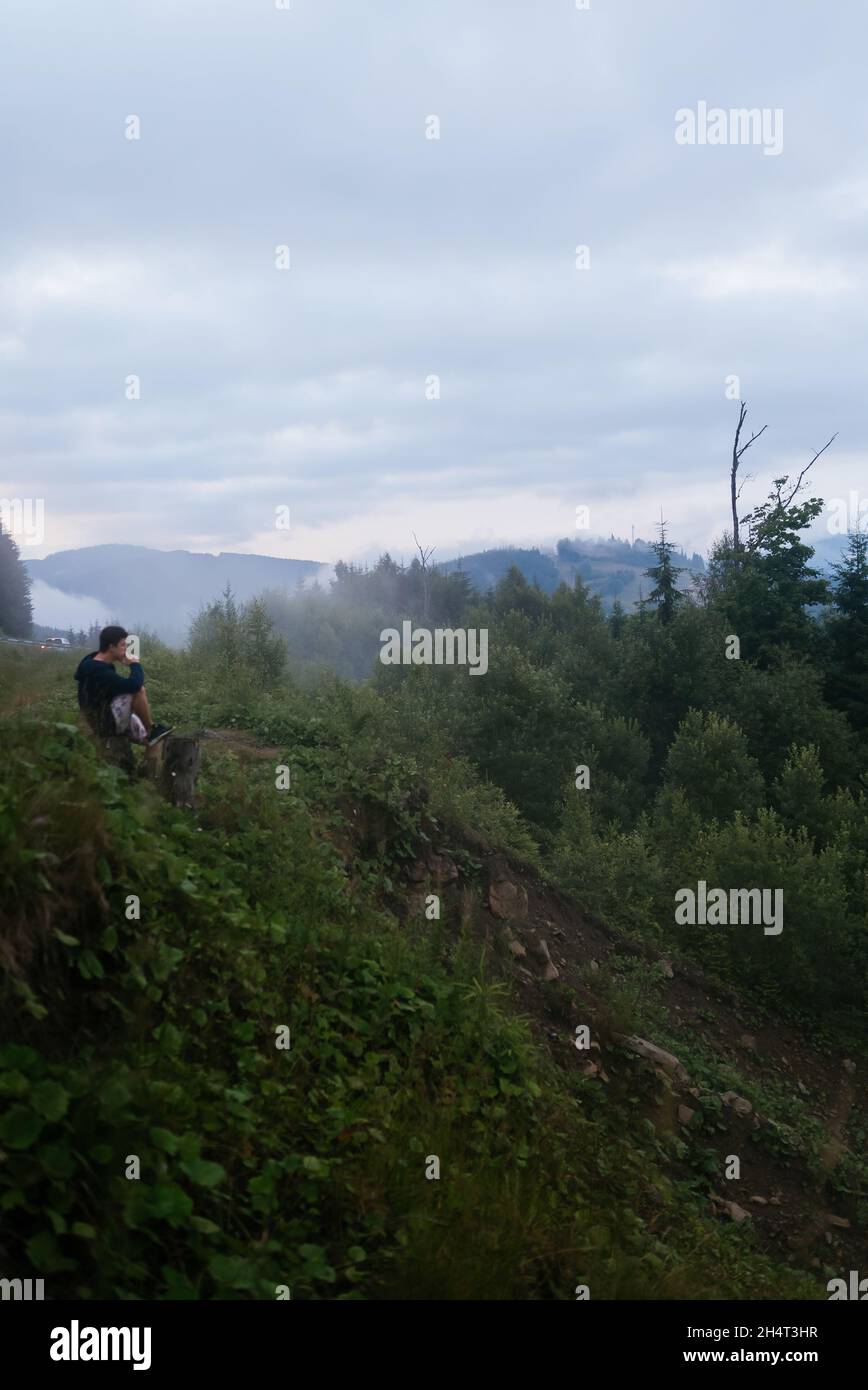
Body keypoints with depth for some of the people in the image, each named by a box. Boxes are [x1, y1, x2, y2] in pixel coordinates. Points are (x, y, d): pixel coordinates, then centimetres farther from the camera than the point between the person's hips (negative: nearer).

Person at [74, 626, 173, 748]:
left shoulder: (103, 665, 7)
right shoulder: (98, 671, -26)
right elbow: (134, 685, -33)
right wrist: (135, 664, -15)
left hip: (110, 719, 11)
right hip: (105, 722, -11)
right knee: (138, 691, -23)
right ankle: (152, 730, -6)